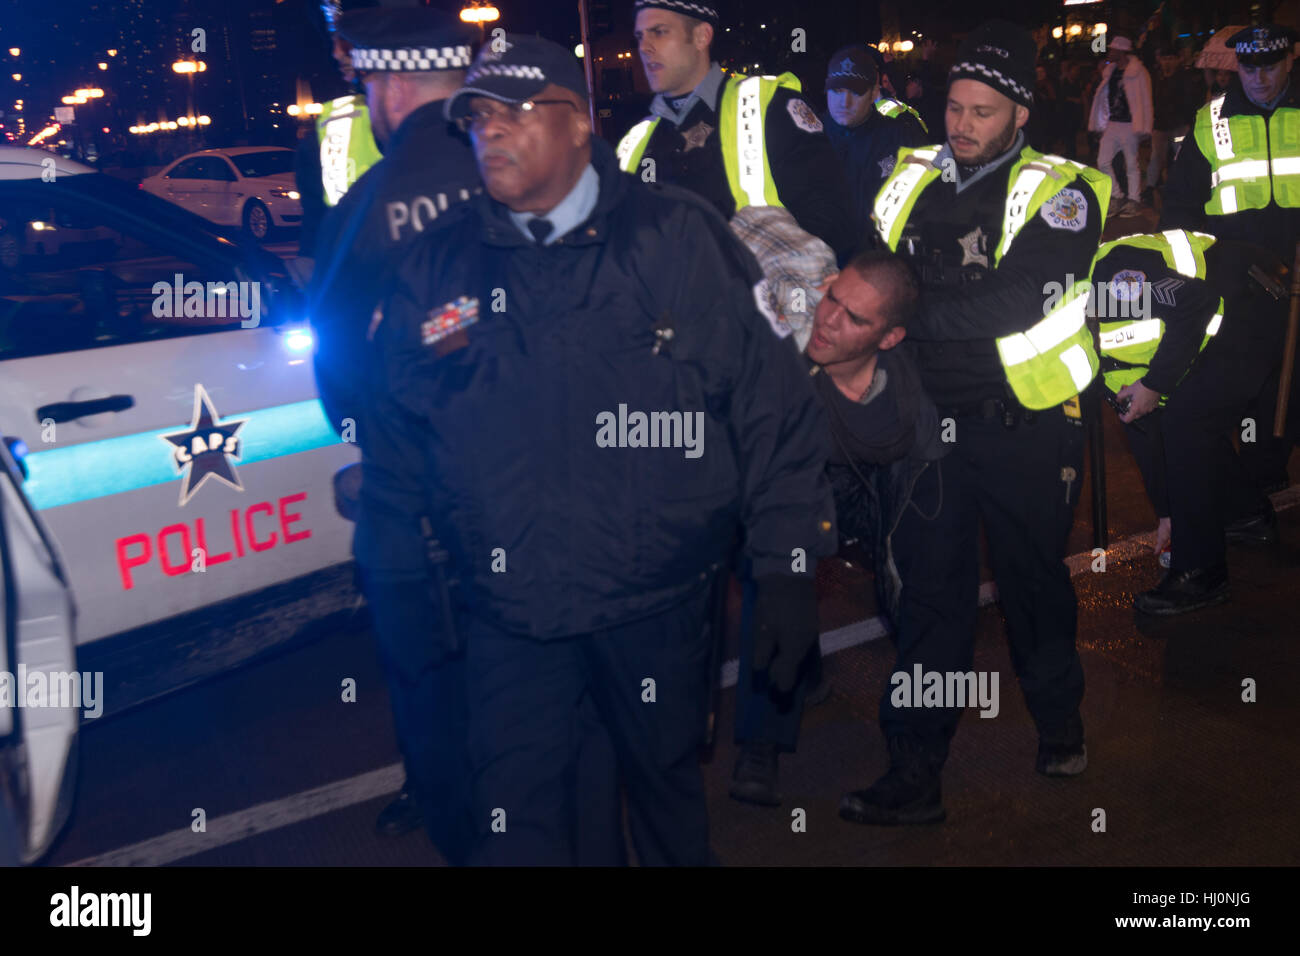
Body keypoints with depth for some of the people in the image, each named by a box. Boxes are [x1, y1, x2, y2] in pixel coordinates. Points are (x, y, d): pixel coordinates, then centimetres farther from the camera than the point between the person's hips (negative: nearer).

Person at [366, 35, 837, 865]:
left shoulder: (681, 237, -5)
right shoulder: (437, 266, 3)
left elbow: (773, 404, -6)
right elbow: (396, 435, 12)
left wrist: (789, 567, -9)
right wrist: (397, 575, 12)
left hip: (659, 603, -1)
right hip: (507, 615, 2)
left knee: (667, 788, 17)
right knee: (518, 823, 9)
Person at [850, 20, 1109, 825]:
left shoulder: (1060, 193, -6)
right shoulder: (913, 180, 8)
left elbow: (1015, 300, -22)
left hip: (1024, 427, -3)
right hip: (931, 419, 3)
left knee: (1034, 579, 14)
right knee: (931, 591, 5)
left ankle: (1059, 717, 41)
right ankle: (915, 774, 12)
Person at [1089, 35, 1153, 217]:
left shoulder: (1137, 72, -8)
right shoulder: (1110, 72, 12)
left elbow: (1144, 101, -10)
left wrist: (1141, 127, -15)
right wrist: (1101, 124, 12)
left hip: (1128, 125, -7)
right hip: (1112, 124, 7)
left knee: (1131, 164, 0)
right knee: (1103, 161, 3)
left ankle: (1134, 201, 8)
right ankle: (1117, 197, 15)